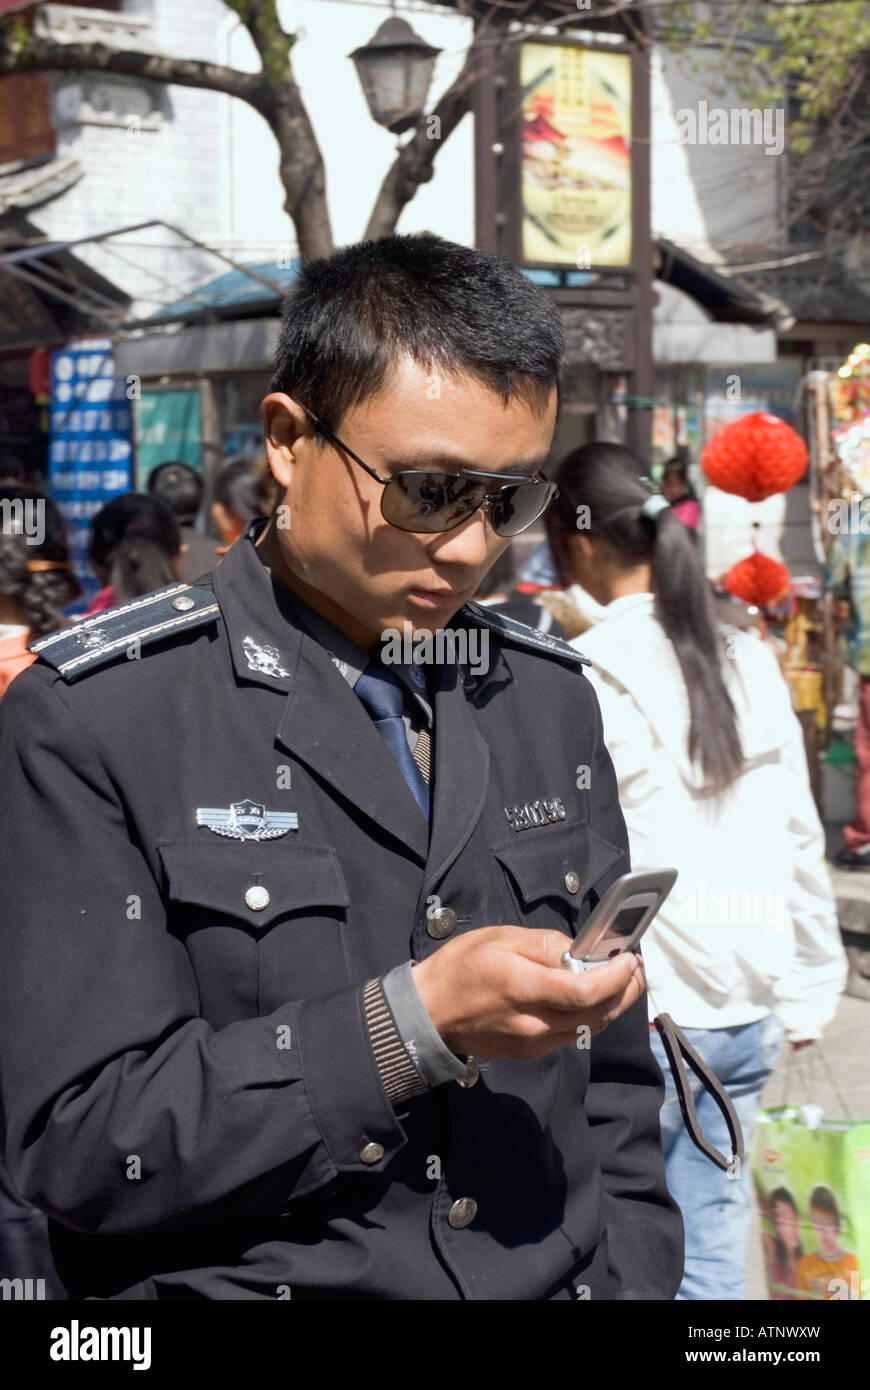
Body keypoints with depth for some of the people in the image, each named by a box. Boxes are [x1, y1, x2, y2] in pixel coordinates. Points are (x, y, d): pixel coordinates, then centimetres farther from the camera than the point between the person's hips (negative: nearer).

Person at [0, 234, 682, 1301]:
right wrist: (411, 1026, -16)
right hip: (246, 1278, -5)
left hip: (557, 1285, 5)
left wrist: (631, 1277, 3)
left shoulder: (552, 698, 11)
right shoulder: (95, 720, -6)